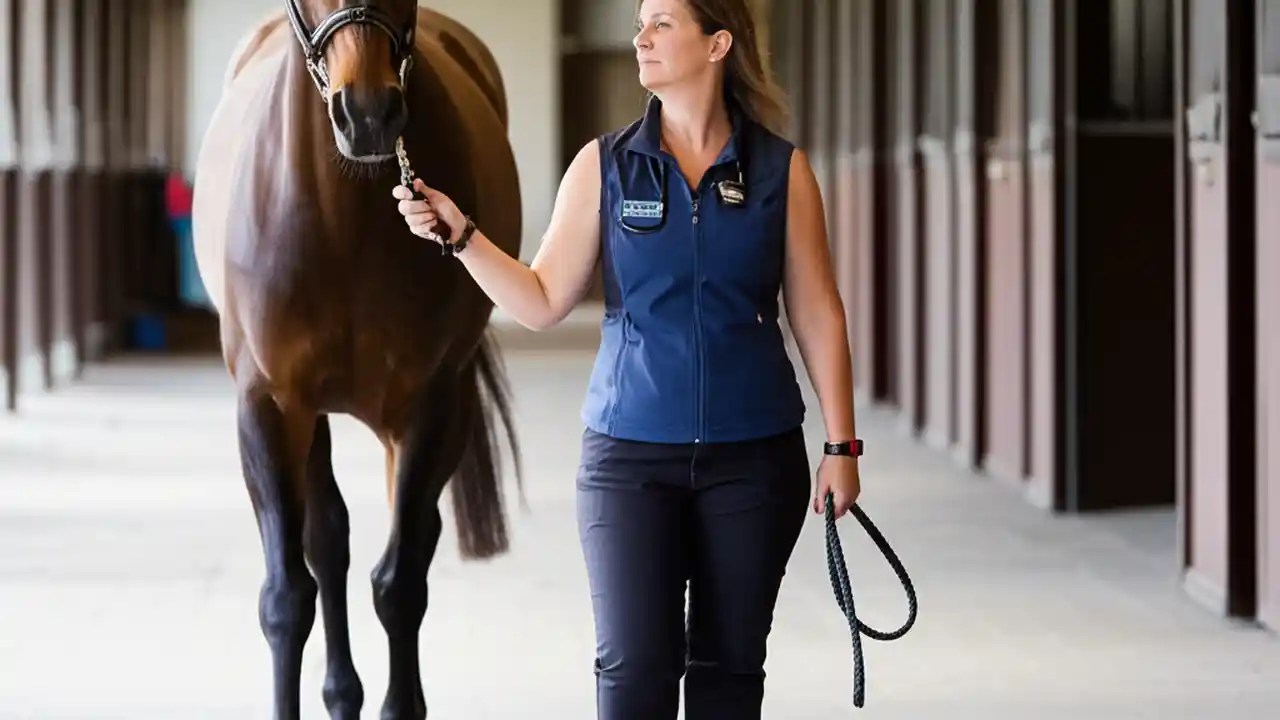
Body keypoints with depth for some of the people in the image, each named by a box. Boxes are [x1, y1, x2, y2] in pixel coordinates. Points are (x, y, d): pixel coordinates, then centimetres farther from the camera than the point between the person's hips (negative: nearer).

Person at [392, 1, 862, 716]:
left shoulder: (783, 170, 0)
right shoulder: (604, 166, 1)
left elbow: (818, 316, 3)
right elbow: (544, 301, 1)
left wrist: (841, 445, 0)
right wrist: (459, 234, -12)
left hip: (753, 455, 0)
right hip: (630, 452, 0)